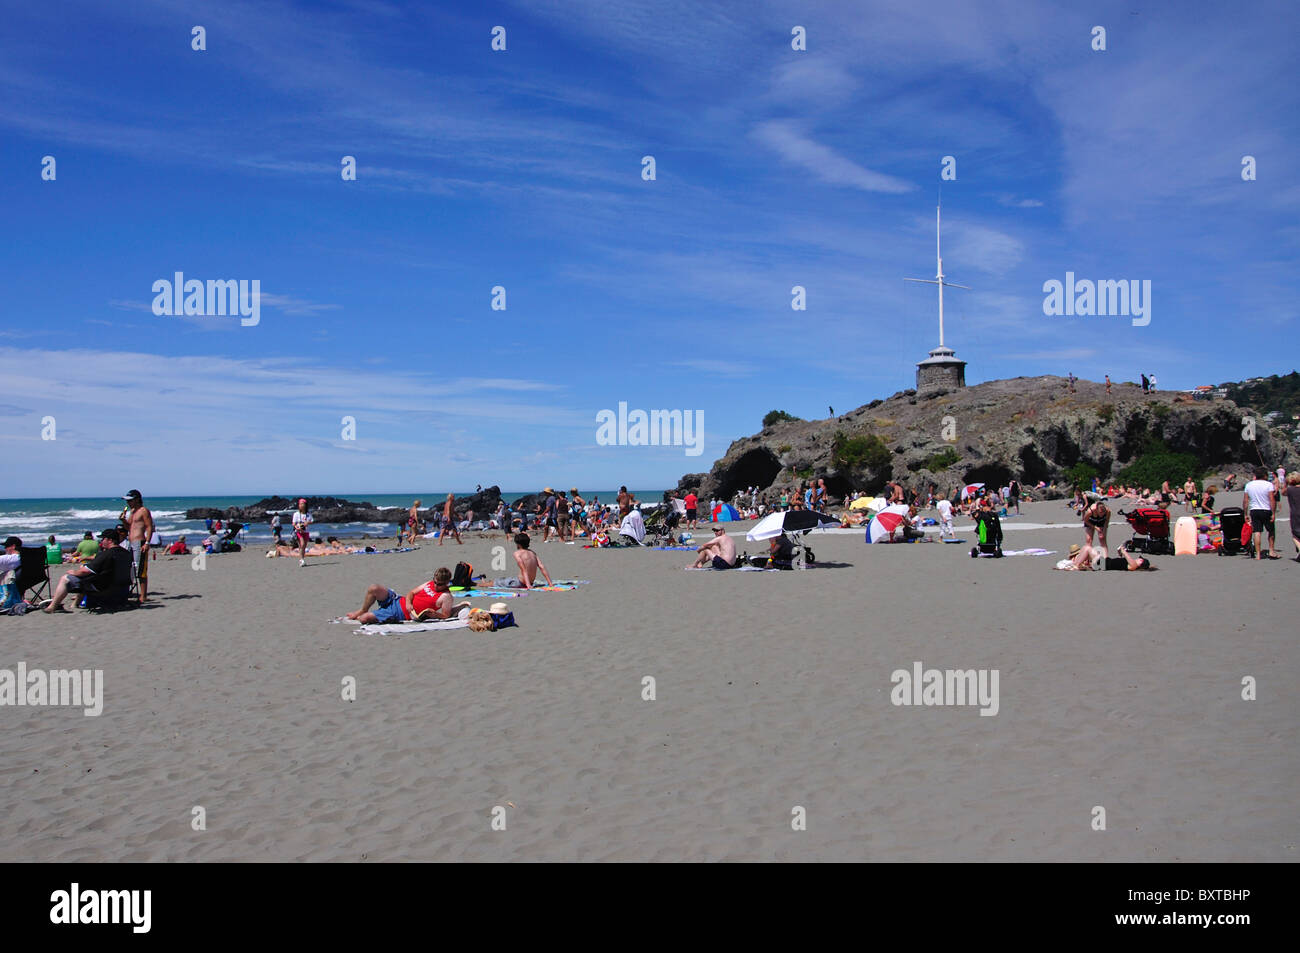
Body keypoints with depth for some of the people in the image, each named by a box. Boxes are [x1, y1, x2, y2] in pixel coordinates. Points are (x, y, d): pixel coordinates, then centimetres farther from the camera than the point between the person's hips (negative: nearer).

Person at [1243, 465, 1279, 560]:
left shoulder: (1248, 485, 6)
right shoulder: (1269, 484, -6)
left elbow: (1245, 501, 5)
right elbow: (1272, 500, -12)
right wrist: (1273, 513, -10)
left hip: (1254, 510, 3)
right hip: (1266, 510, -3)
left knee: (1257, 532, 1)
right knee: (1271, 531, 14)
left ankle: (1258, 554, -2)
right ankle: (1271, 551, 13)